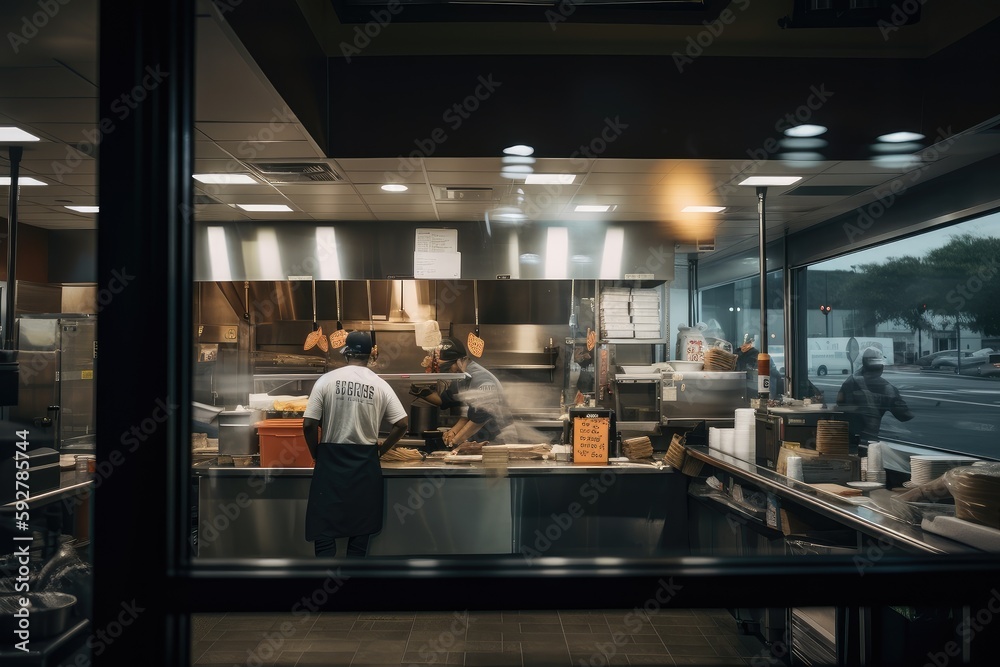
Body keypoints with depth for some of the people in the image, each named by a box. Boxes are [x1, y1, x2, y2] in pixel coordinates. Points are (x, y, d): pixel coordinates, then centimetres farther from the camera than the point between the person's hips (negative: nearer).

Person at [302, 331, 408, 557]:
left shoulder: (327, 380, -5)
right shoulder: (380, 385, -1)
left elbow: (309, 425, -8)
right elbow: (401, 424, -4)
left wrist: (316, 454, 8)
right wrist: (380, 451, 11)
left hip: (331, 460, -1)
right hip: (365, 462, 2)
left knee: (324, 526, 5)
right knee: (361, 525, 14)